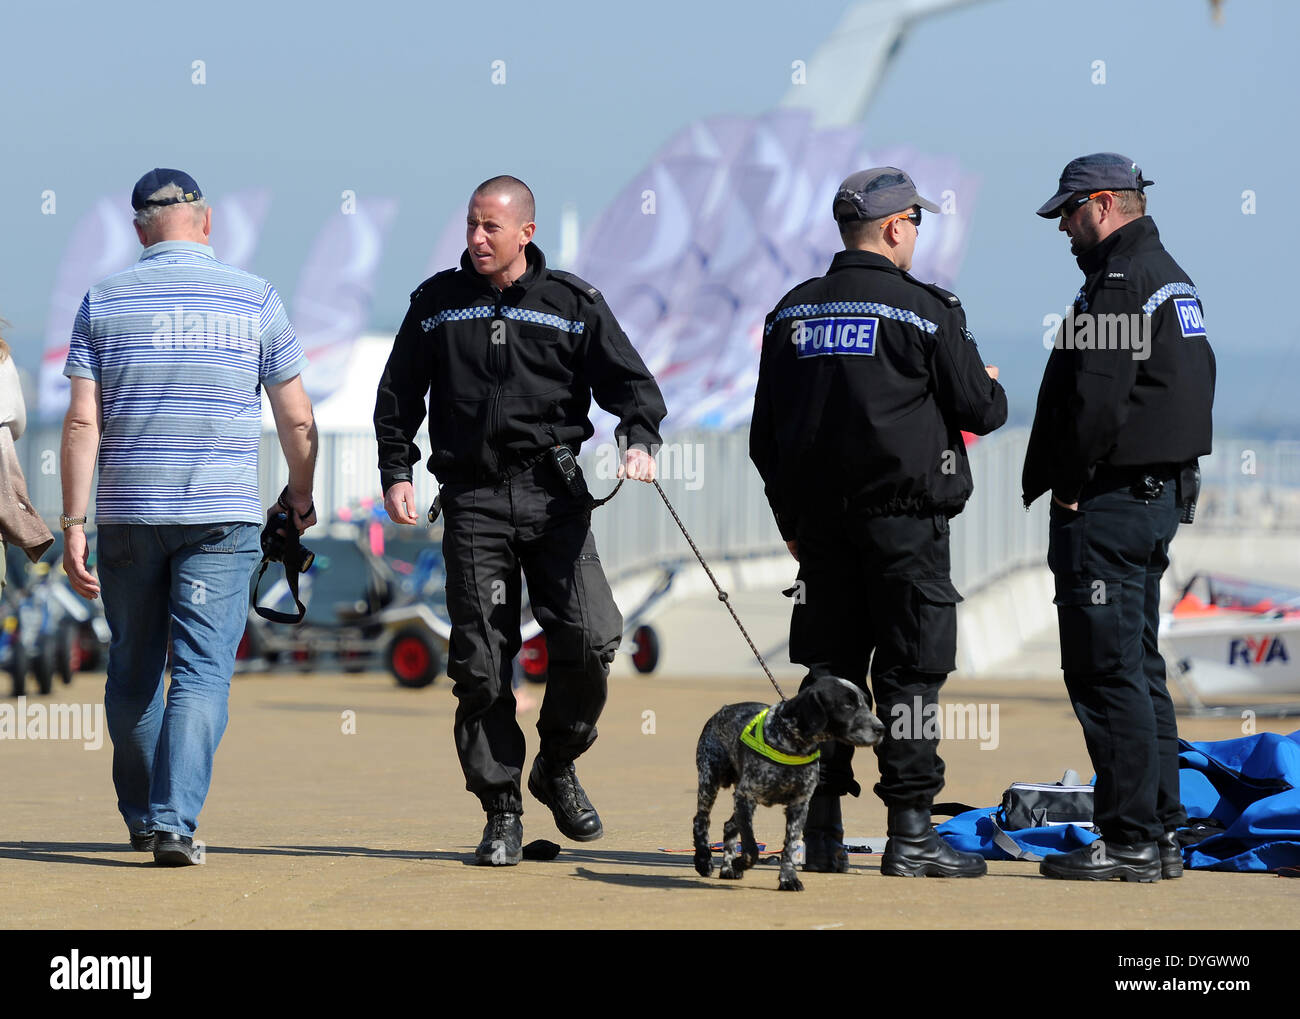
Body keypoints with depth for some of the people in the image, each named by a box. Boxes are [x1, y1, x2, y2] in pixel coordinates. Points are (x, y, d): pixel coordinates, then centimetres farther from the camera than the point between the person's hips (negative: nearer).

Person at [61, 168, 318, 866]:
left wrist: (73, 524, -1)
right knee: (202, 671, -4)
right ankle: (174, 822, -16)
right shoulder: (253, 300, 2)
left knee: (133, 671, 15)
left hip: (127, 513, 2)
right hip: (222, 516, -2)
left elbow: (82, 422, -3)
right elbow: (296, 420, 6)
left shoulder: (103, 302, 3)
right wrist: (300, 496, 22)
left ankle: (141, 816, 26)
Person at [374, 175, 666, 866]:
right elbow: (398, 394, 16)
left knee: (590, 638, -14)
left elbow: (630, 380, 6)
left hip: (555, 496, -1)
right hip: (473, 502, 1)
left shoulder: (574, 304, 6)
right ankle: (502, 811, 6)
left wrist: (640, 439, -13)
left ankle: (557, 767, 11)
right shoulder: (436, 303, 10)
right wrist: (396, 472, 5)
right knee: (480, 664, -3)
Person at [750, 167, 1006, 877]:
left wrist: (790, 519, 22)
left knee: (828, 669, 9)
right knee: (908, 673, -2)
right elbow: (980, 411, -4)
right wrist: (991, 386, 20)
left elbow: (765, 435, 14)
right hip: (903, 517, -5)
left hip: (818, 518, 5)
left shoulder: (792, 314, 11)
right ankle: (910, 835, -4)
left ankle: (821, 835, 8)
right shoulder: (925, 311, -7)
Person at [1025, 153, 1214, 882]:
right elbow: (1195, 383, 21)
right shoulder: (1172, 278, 17)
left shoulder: (1119, 283, -16)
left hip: (1109, 500, -11)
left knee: (1107, 671, -8)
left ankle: (1131, 841, -8)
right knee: (1140, 669, 14)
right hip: (1162, 492, 11)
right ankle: (1162, 834, 16)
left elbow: (1096, 399, -23)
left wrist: (1069, 485, -12)